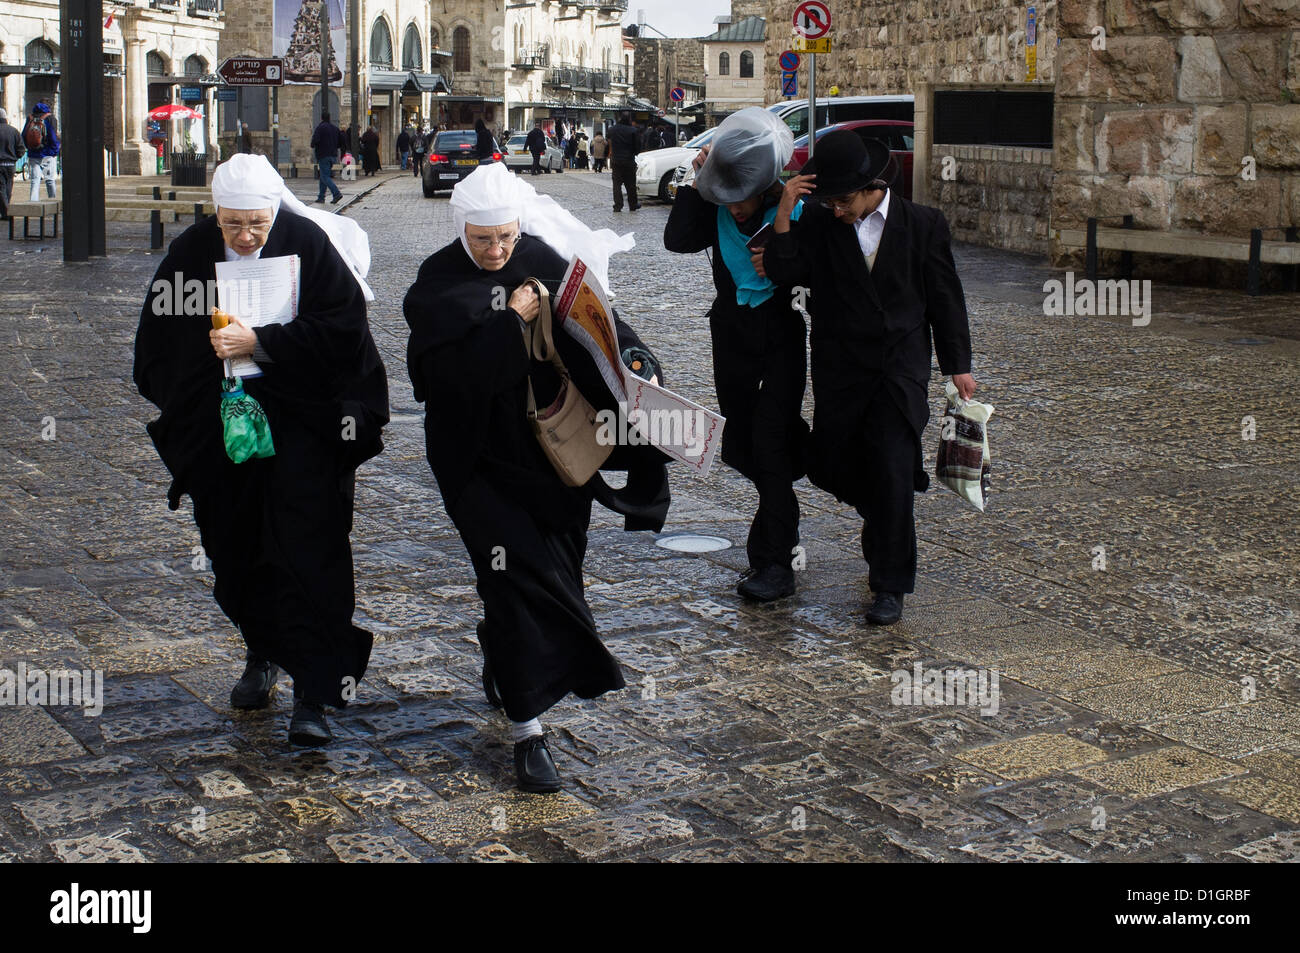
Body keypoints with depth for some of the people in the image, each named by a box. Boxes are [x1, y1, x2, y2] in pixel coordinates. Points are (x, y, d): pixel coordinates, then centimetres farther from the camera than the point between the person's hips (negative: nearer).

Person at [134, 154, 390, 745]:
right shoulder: (190, 252, 1)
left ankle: (314, 695, -6)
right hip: (218, 426, 4)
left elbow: (342, 326, -16)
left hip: (303, 425, -4)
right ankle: (264, 655, 35)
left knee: (308, 555, -9)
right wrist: (180, 406, 0)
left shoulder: (310, 243, -9)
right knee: (236, 556, 12)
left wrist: (261, 343, -22)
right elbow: (156, 344, 10)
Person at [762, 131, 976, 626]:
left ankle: (891, 584, 0)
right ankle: (883, 520, 39)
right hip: (839, 367, 2)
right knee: (831, 466, 6)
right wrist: (784, 213, -19)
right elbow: (784, 273, -9)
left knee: (892, 469, -10)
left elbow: (945, 297, 5)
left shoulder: (924, 224, -1)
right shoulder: (819, 222, 0)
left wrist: (958, 366, 8)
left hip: (901, 365, -2)